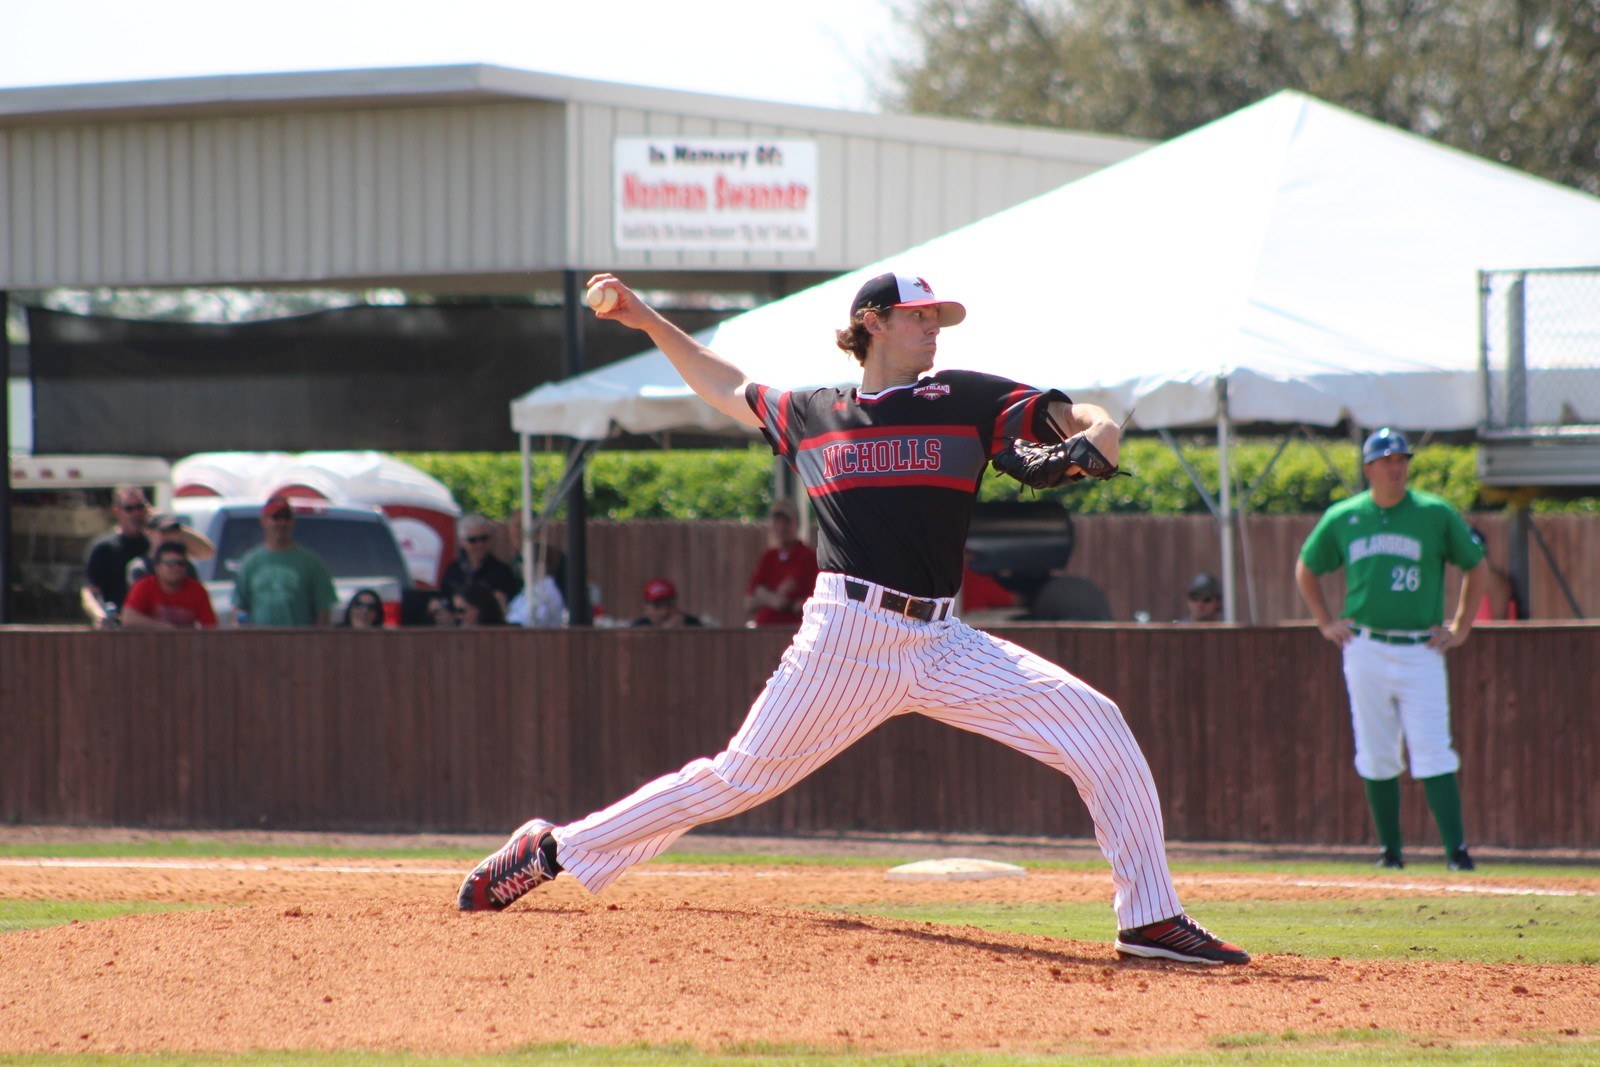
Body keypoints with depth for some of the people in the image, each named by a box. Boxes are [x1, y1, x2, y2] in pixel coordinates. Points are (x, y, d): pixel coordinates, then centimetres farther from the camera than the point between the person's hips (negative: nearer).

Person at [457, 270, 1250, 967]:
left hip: (942, 645, 2)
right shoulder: (811, 415, 11)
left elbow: (1096, 424, 5)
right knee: (739, 777, -3)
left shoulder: (964, 400, 9)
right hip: (846, 640, -1)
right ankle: (554, 850, 11)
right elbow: (728, 390, 31)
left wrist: (1085, 446, -17)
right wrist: (649, 323, 26)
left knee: (1095, 726, -12)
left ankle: (1150, 920, -6)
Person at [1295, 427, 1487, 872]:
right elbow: (1306, 569, 21)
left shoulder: (1436, 514, 1)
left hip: (1421, 649, -2)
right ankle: (1390, 848, 13)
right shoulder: (1341, 518, 6)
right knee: (1377, 756, 5)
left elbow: (1475, 565, 12)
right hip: (1365, 651, 2)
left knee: (1433, 753, -10)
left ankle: (1456, 848, -12)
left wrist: (1461, 627, 6)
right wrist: (1326, 622, 12)